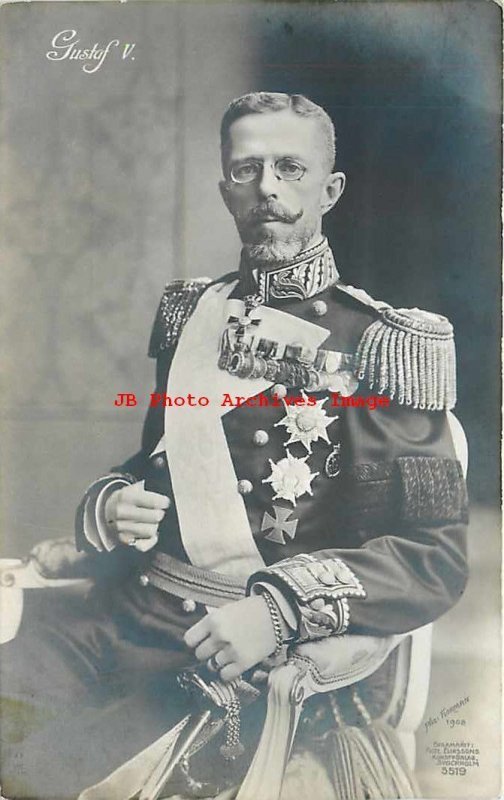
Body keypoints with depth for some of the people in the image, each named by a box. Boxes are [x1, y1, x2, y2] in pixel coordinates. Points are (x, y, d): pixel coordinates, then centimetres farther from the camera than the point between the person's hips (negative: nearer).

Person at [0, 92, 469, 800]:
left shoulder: (381, 343, -7)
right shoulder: (188, 311, 10)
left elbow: (438, 557, -9)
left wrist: (282, 607, -20)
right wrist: (111, 508, -2)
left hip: (238, 658, -5)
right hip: (119, 619, 5)